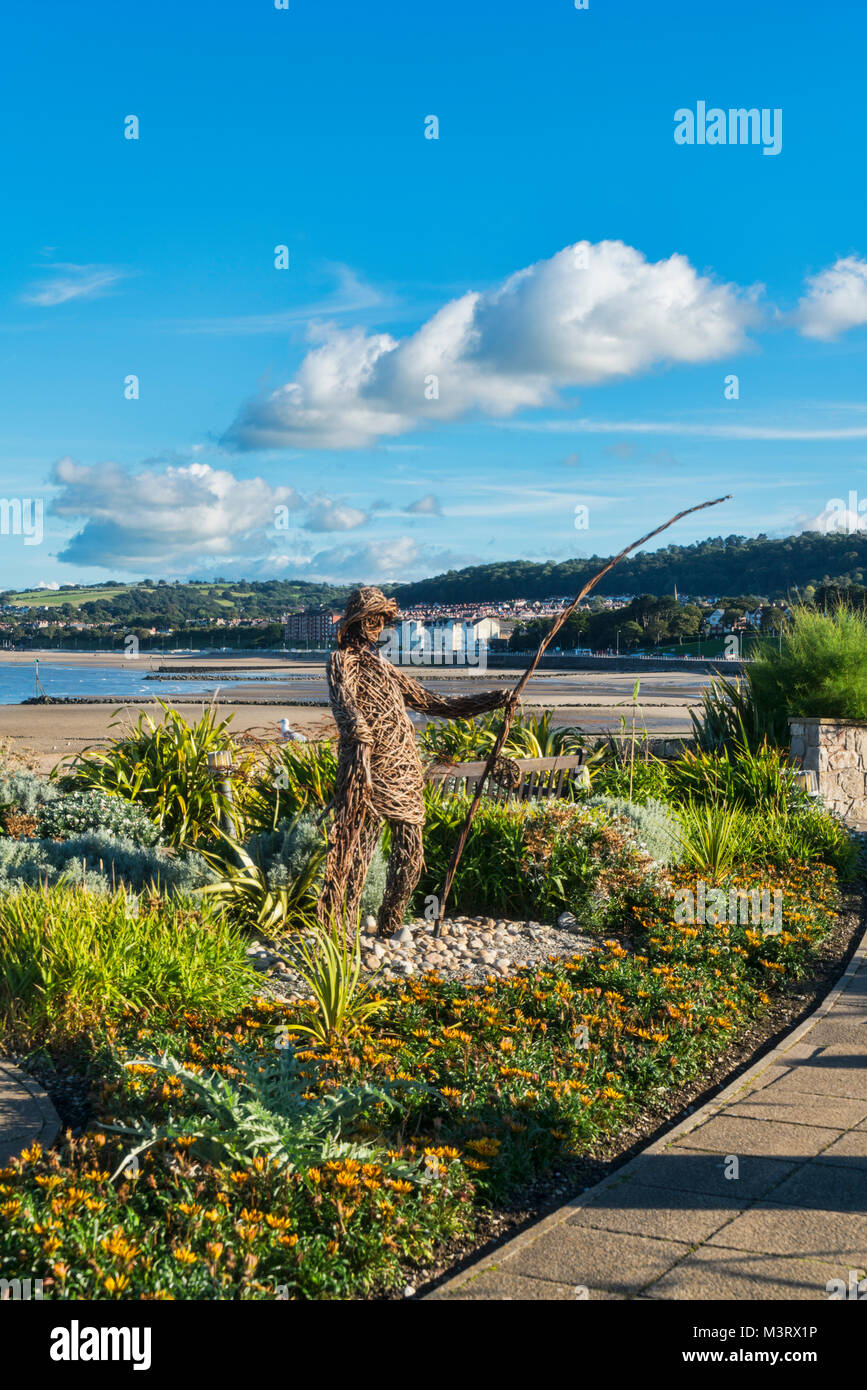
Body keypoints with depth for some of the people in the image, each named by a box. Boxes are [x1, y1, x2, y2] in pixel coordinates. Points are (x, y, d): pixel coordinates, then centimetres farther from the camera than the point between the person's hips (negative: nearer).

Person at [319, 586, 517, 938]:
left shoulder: (387, 668, 25)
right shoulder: (343, 661, 1)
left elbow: (431, 702, 29)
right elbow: (343, 700, -19)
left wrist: (493, 700, 27)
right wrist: (358, 730, -42)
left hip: (405, 774, 7)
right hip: (369, 768, -7)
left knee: (409, 856, 7)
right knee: (356, 850, -8)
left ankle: (389, 926, 20)